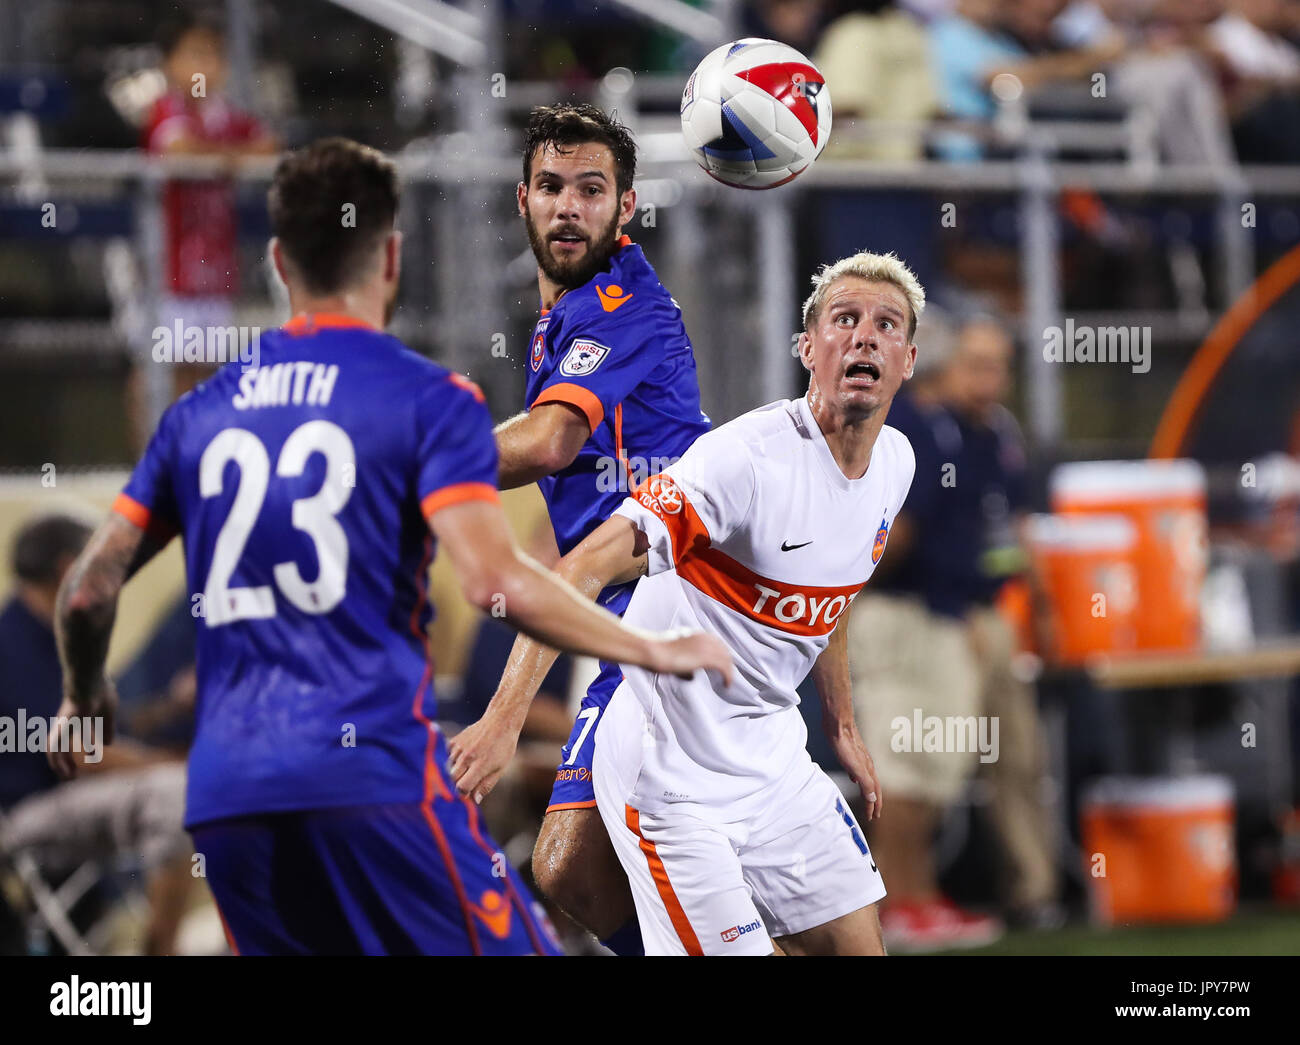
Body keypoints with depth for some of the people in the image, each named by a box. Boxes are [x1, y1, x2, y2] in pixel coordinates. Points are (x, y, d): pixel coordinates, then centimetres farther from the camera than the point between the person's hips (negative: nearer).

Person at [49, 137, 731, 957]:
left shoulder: (202, 413, 15)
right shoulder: (429, 398, 0)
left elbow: (90, 589, 15)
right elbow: (497, 582, -12)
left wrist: (84, 698, 35)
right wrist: (657, 652, -1)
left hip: (224, 793, 5)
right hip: (375, 773, -5)